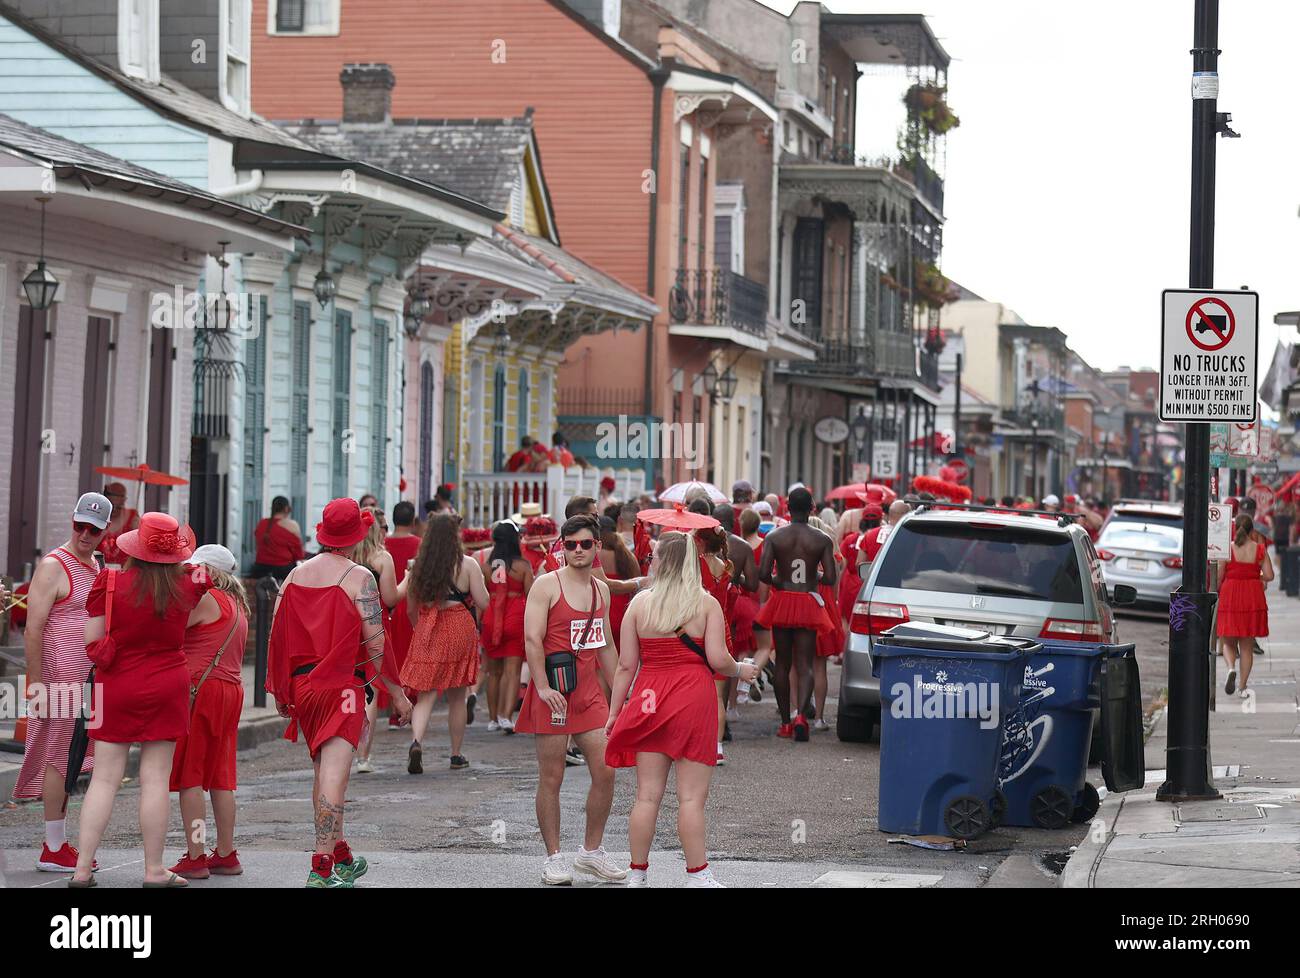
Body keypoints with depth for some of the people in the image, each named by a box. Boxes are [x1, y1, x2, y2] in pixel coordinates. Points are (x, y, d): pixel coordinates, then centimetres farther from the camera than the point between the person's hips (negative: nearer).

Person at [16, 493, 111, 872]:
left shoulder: (95, 567, 17)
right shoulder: (53, 567, -9)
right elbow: (33, 630, -14)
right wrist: (36, 685, -18)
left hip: (84, 682, 8)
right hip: (59, 680, -8)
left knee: (67, 761, 10)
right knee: (58, 758, -6)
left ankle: (59, 844, 14)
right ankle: (53, 850, -4)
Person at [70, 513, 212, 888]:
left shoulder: (111, 583, -9)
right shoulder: (186, 587, -6)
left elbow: (92, 642, -5)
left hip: (116, 688, 0)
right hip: (167, 687, 0)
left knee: (104, 778, 3)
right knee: (155, 779, 3)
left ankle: (82, 868, 2)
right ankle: (154, 870, 6)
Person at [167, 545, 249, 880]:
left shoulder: (204, 599, -9)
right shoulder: (237, 604, 18)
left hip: (200, 689, -9)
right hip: (231, 690, 9)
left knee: (189, 775, -5)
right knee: (220, 777, 11)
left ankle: (194, 858, -7)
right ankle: (225, 855, 13)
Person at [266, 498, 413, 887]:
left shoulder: (295, 574, 9)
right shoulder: (359, 577, -9)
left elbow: (276, 635, 11)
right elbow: (375, 643, -11)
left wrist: (280, 690, 20)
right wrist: (397, 693, -3)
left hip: (301, 684, 7)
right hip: (342, 686, -7)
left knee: (323, 773, 19)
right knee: (334, 777, -10)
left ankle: (342, 859, 31)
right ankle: (321, 870, -16)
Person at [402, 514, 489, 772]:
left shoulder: (419, 566, 4)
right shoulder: (467, 565, -4)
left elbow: (411, 608, 10)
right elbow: (483, 603, -6)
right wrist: (479, 582, 12)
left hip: (427, 634, 1)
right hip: (460, 631, -1)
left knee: (425, 695, 0)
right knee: (456, 698, 10)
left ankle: (416, 741, -25)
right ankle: (456, 755, 17)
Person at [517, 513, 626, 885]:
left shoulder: (601, 589, 14)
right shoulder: (547, 585, -6)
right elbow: (532, 639, -14)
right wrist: (543, 687, -23)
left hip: (590, 692, 6)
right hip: (554, 694, -6)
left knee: (605, 772, 2)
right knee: (551, 778, 0)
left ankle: (591, 851, 16)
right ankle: (553, 858, 9)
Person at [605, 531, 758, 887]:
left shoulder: (640, 603, 3)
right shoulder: (707, 604, -2)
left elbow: (626, 664, 3)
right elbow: (717, 659, -9)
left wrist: (614, 711, 10)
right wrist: (740, 671, 12)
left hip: (648, 703, 2)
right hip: (693, 701, -2)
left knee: (647, 795, 7)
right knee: (691, 796, 0)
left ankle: (637, 874, 11)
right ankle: (697, 875, 0)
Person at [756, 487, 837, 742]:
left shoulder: (774, 537, -4)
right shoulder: (822, 540, -4)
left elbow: (763, 573, -13)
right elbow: (830, 579, -7)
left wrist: (777, 583, 8)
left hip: (781, 602, 1)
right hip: (808, 604, -1)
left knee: (782, 663, 12)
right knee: (804, 665, -1)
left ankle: (785, 722, 15)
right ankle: (802, 714, -24)